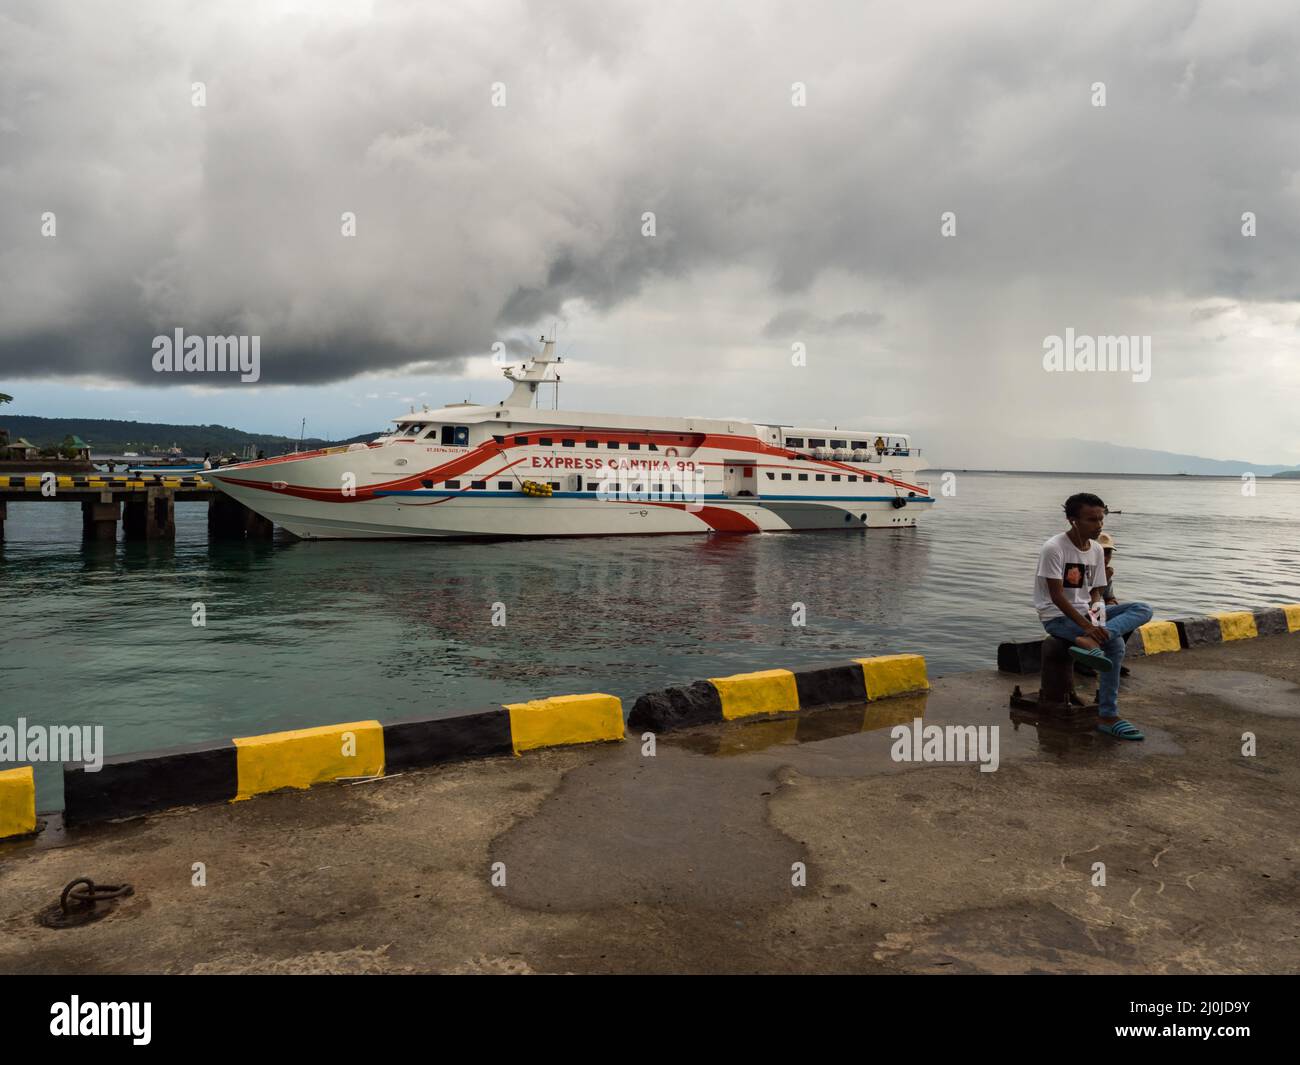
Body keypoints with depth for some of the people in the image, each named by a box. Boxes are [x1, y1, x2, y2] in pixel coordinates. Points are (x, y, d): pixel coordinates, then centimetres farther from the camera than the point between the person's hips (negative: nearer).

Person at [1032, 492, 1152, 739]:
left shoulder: (1096, 550, 7)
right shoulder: (1054, 548, -16)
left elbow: (1095, 591, 11)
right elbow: (1056, 596, -20)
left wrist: (1098, 608, -15)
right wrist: (1087, 626, -30)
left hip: (1085, 612, 8)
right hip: (1057, 617, -8)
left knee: (1143, 610, -15)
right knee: (1115, 644, -29)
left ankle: (1089, 643, -38)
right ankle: (1107, 716, -26)